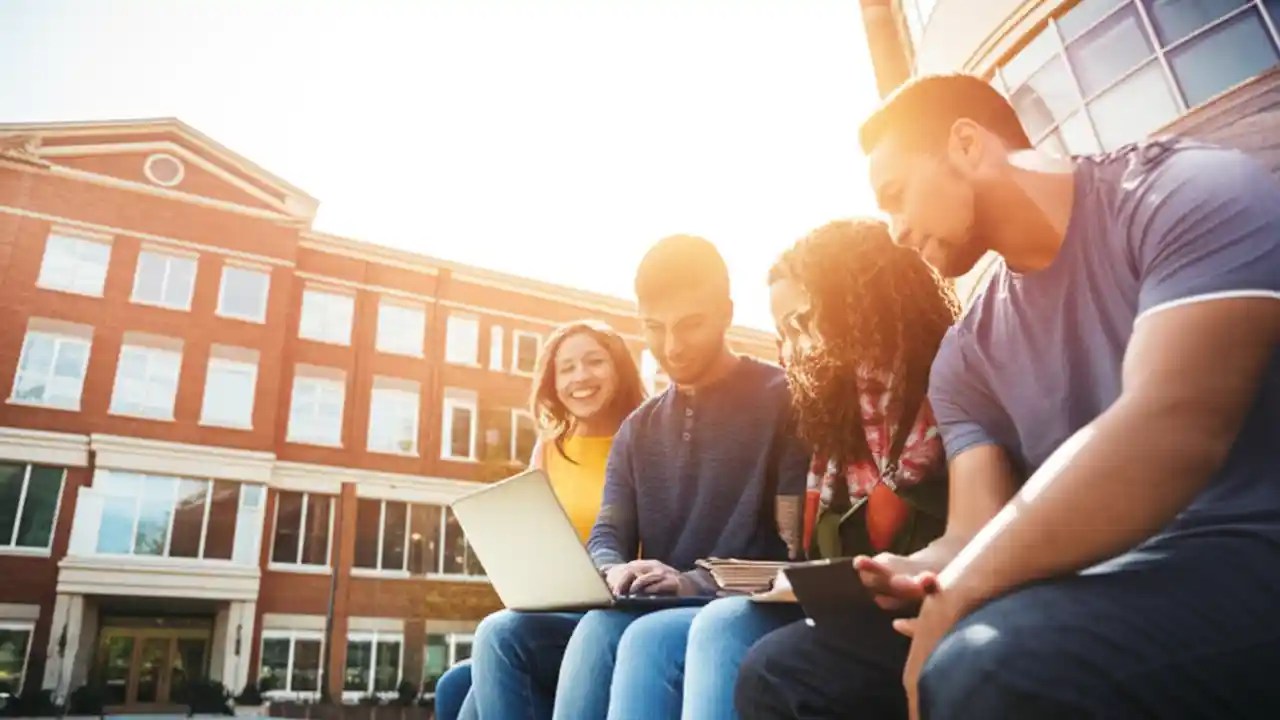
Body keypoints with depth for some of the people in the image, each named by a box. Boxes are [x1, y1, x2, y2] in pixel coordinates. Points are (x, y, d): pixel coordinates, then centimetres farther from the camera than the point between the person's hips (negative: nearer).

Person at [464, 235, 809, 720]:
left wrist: (695, 584, -22)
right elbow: (608, 533, 10)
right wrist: (615, 574, -16)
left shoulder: (781, 399, -2)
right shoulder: (639, 428, 17)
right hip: (645, 614, 6)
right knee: (503, 634, -14)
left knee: (625, 633, -36)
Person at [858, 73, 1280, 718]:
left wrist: (956, 592, -22)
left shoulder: (1188, 193, -8)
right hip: (1103, 583, 6)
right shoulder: (965, 356, 10)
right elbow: (983, 531, 2)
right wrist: (931, 576, -21)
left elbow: (1170, 431, -24)